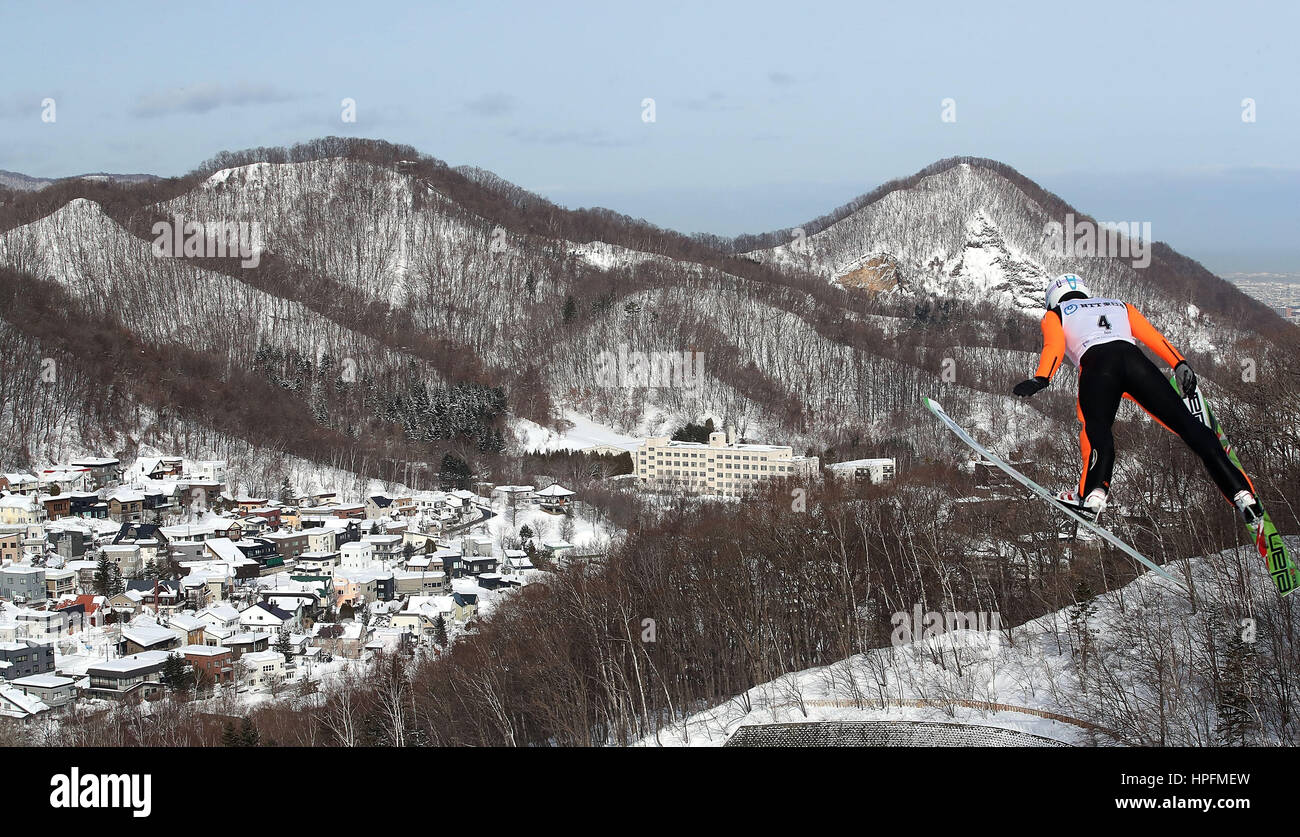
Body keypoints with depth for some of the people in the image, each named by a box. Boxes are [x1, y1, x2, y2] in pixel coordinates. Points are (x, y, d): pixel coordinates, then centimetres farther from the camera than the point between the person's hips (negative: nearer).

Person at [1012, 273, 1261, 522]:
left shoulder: (1055, 314, 31)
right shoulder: (1119, 306, 41)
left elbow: (1054, 346, 9)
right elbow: (1153, 336, 23)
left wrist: (1040, 379, -6)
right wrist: (1180, 365, 11)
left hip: (1096, 363, -2)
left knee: (1096, 427, -14)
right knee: (1186, 423, 0)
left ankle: (1093, 494, -41)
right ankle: (1239, 490, -10)